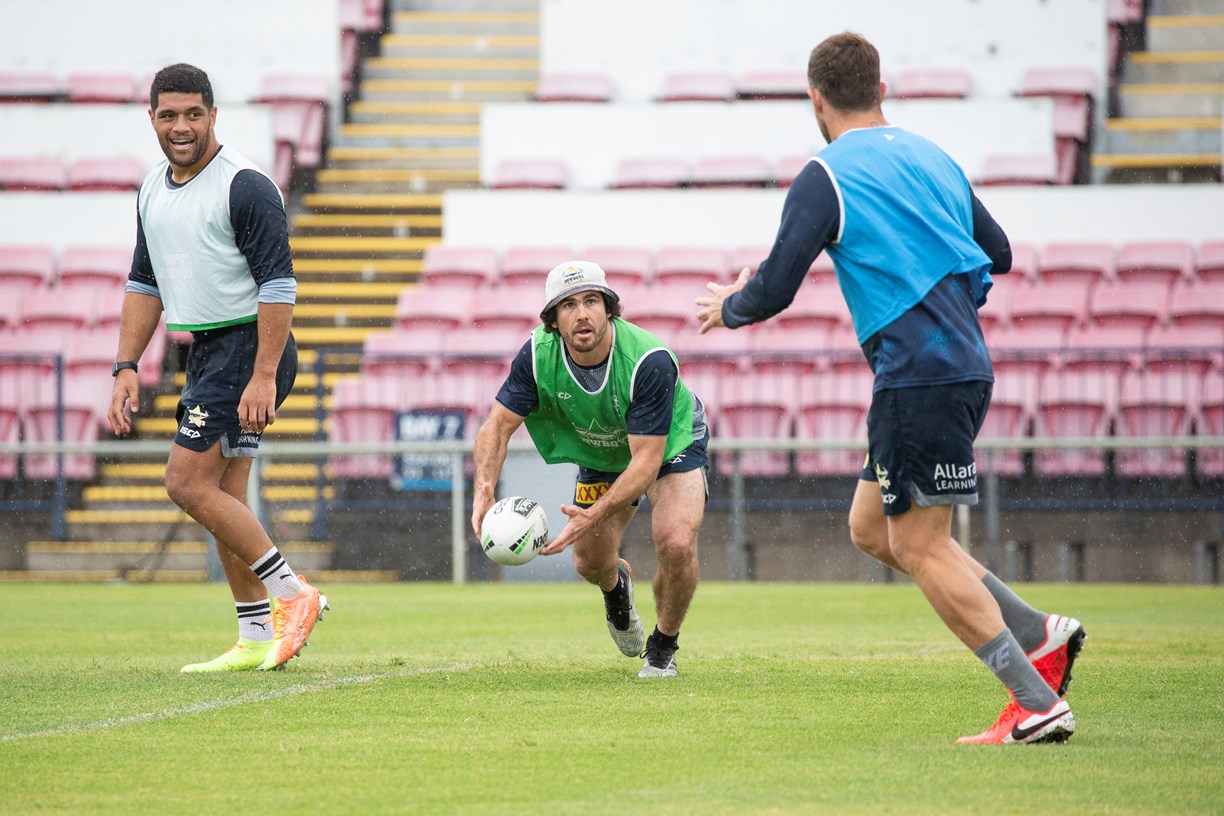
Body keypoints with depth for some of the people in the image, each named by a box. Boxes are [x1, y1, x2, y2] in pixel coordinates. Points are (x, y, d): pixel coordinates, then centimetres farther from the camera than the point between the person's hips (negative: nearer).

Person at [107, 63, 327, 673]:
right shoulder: (152, 190, 11)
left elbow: (278, 285, -18)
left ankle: (293, 595, -8)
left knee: (188, 483, -14)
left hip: (248, 348, -9)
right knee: (220, 498, 8)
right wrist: (126, 367, 10)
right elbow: (144, 284, 19)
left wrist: (264, 376, -23)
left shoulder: (244, 187, -15)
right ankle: (257, 639, 13)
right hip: (204, 353, 9)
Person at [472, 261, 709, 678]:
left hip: (671, 444, -4)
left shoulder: (650, 361, -39)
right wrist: (484, 489, -38)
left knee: (676, 545, -26)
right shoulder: (538, 354, -28)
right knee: (589, 563, 6)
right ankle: (617, 585, 48)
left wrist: (594, 515, -48)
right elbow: (498, 425, -19)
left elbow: (647, 459, -37)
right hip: (600, 453, 4)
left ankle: (663, 648, 4)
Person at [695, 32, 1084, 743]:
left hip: (919, 375, -8)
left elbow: (773, 291, -9)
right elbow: (999, 253, 24)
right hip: (964, 361, 8)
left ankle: (1038, 705, -9)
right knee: (873, 529, 16)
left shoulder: (826, 179, -8)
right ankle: (1039, 634, 11)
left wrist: (728, 307, 13)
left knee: (917, 545, -4)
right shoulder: (932, 159, 15)